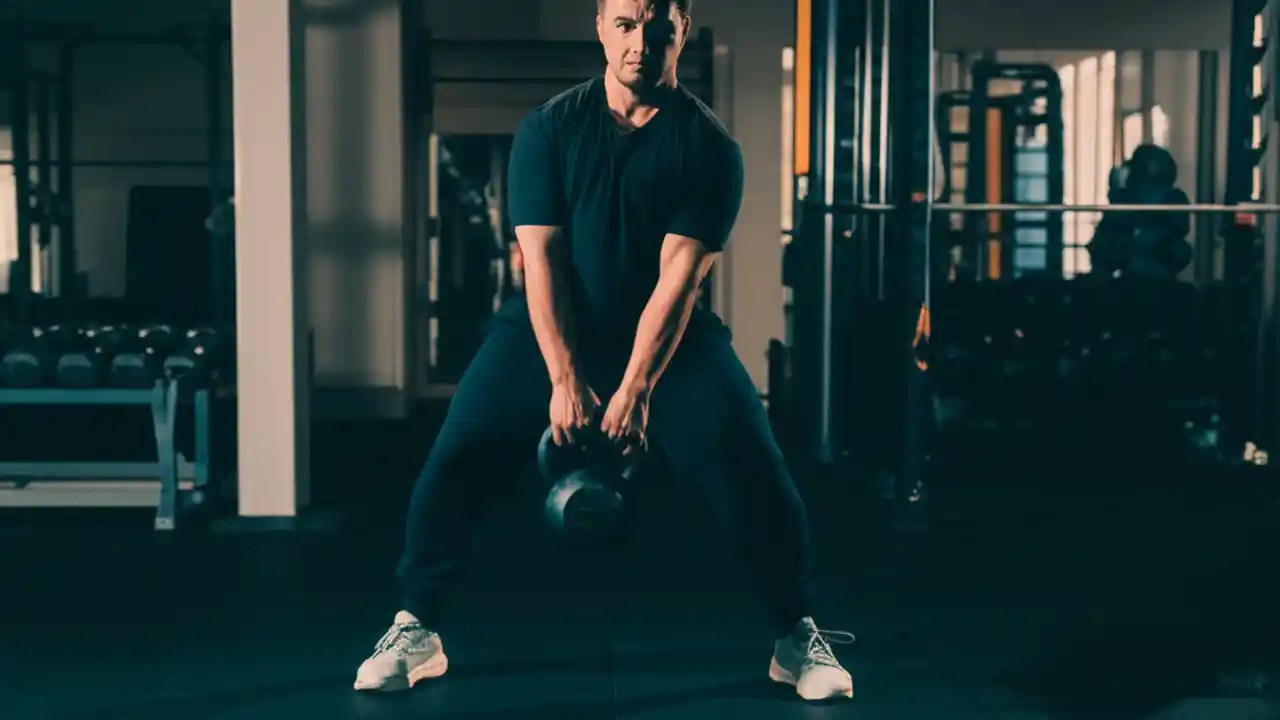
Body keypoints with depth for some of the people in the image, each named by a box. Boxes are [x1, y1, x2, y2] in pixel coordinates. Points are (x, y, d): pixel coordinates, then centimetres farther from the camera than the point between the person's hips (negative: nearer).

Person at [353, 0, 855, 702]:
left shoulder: (707, 145, -8)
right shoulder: (549, 128, -4)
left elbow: (678, 275, -16)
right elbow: (541, 258, -11)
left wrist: (635, 389, -26)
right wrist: (565, 379, -21)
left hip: (668, 335, -1)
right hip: (552, 329, 1)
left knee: (749, 461, -19)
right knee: (460, 453, -16)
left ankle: (798, 635, -1)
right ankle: (415, 630, 0)